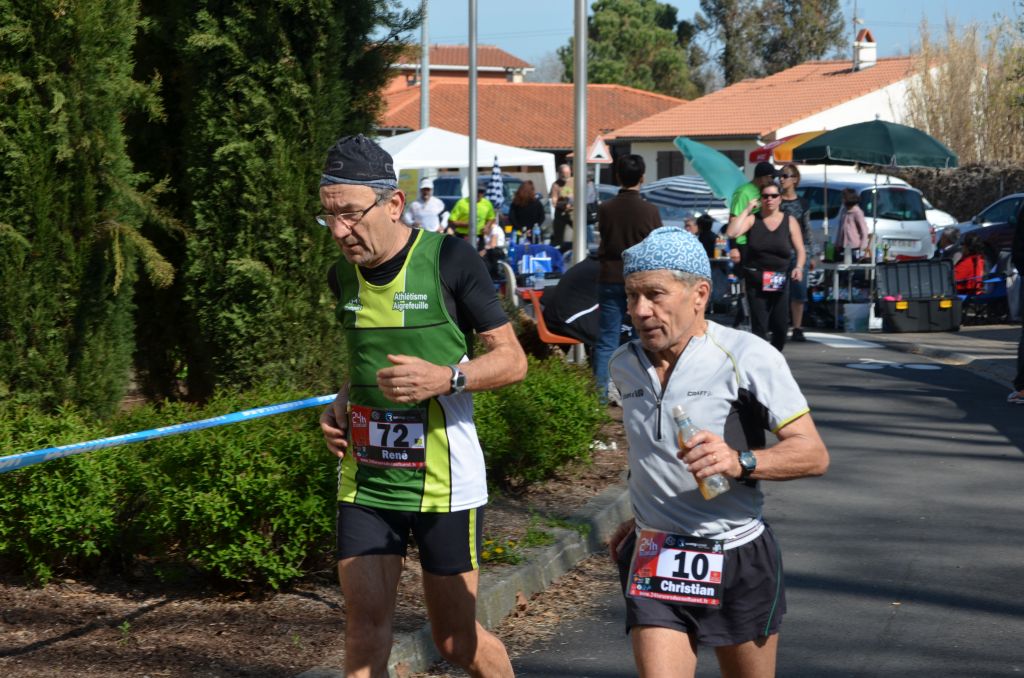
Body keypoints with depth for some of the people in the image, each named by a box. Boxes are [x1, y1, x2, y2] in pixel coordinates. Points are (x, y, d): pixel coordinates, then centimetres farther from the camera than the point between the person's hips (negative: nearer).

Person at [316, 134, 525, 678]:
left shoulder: (448, 258, -11)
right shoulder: (343, 275, 6)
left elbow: (512, 359, -8)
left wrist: (446, 378, -25)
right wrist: (341, 404, 4)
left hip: (444, 483, -4)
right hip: (365, 480, 4)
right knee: (365, 626, -4)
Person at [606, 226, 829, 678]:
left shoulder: (748, 358, -12)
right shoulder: (625, 365, 5)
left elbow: (813, 454, -15)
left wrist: (739, 462, -31)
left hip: (739, 559, -3)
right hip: (654, 561, 3)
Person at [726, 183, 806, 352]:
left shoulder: (790, 222, 5)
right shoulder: (753, 219, 2)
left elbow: (800, 250, 4)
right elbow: (732, 233, -14)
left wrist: (799, 267, -16)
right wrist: (747, 210, -9)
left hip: (780, 280, 1)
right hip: (755, 280, -1)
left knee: (781, 325, 0)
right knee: (759, 325, -7)